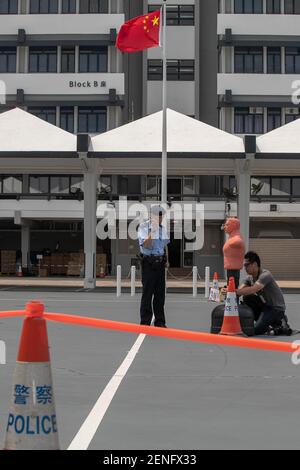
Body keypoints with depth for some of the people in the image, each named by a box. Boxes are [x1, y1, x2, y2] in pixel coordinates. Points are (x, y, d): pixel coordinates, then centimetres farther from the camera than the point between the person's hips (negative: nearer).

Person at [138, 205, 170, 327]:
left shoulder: (162, 228, 13)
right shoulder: (143, 227, -8)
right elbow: (146, 245, -19)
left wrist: (166, 259, 14)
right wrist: (152, 231, -27)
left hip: (160, 262, 6)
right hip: (148, 263, -6)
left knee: (160, 293, 8)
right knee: (147, 293, -6)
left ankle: (160, 322, 16)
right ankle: (145, 323, 0)